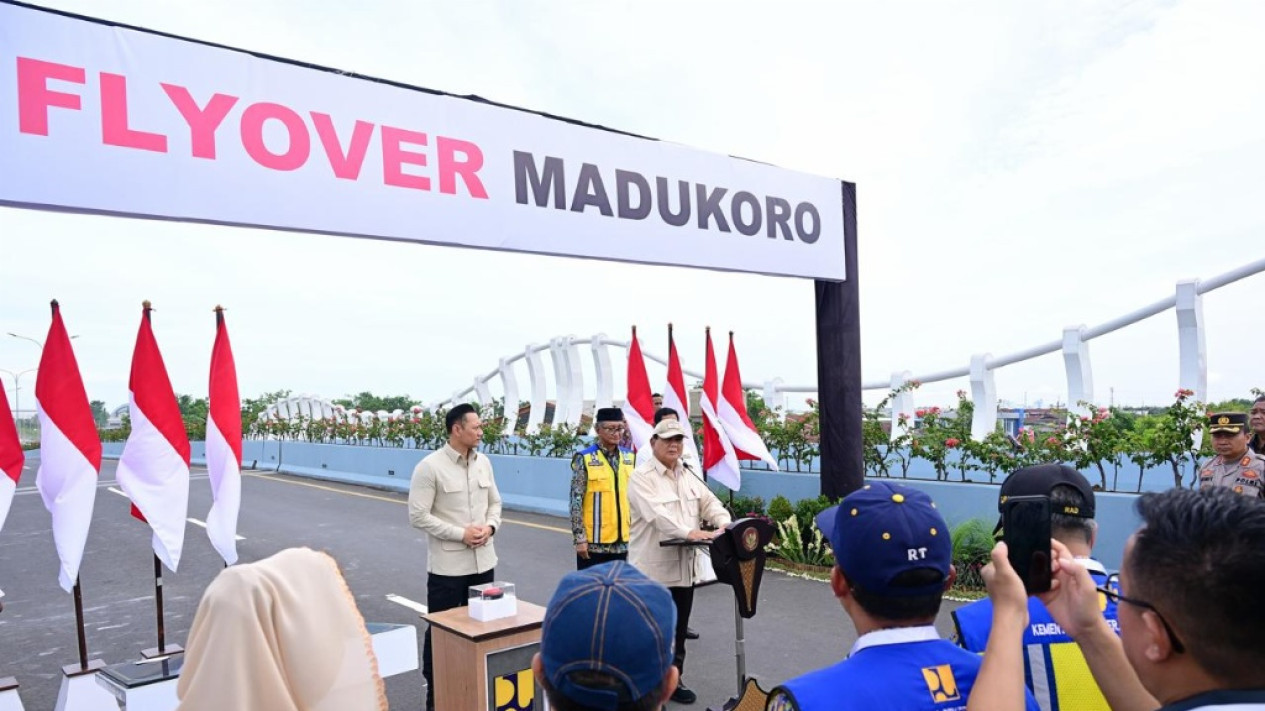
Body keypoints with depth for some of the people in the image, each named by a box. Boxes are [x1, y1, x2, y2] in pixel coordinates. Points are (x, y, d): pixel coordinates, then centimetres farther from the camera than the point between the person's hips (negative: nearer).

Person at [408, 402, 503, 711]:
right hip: (447, 564, -5)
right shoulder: (429, 467, -13)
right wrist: (460, 533, -18)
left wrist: (490, 527, -7)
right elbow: (418, 515, -15)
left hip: (482, 561, 6)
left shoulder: (483, 462, 4)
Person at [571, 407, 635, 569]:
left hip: (621, 542, 5)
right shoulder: (584, 459, -8)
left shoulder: (629, 458, 6)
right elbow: (576, 501, -10)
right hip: (593, 543, -4)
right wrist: (580, 539, -13)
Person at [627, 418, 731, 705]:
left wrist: (725, 525, -13)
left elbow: (710, 503, 7)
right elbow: (657, 513, -25)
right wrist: (689, 532, -35)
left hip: (683, 567, 7)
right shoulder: (642, 477, -11)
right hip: (652, 568, -7)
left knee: (678, 631, 16)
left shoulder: (689, 476, 13)